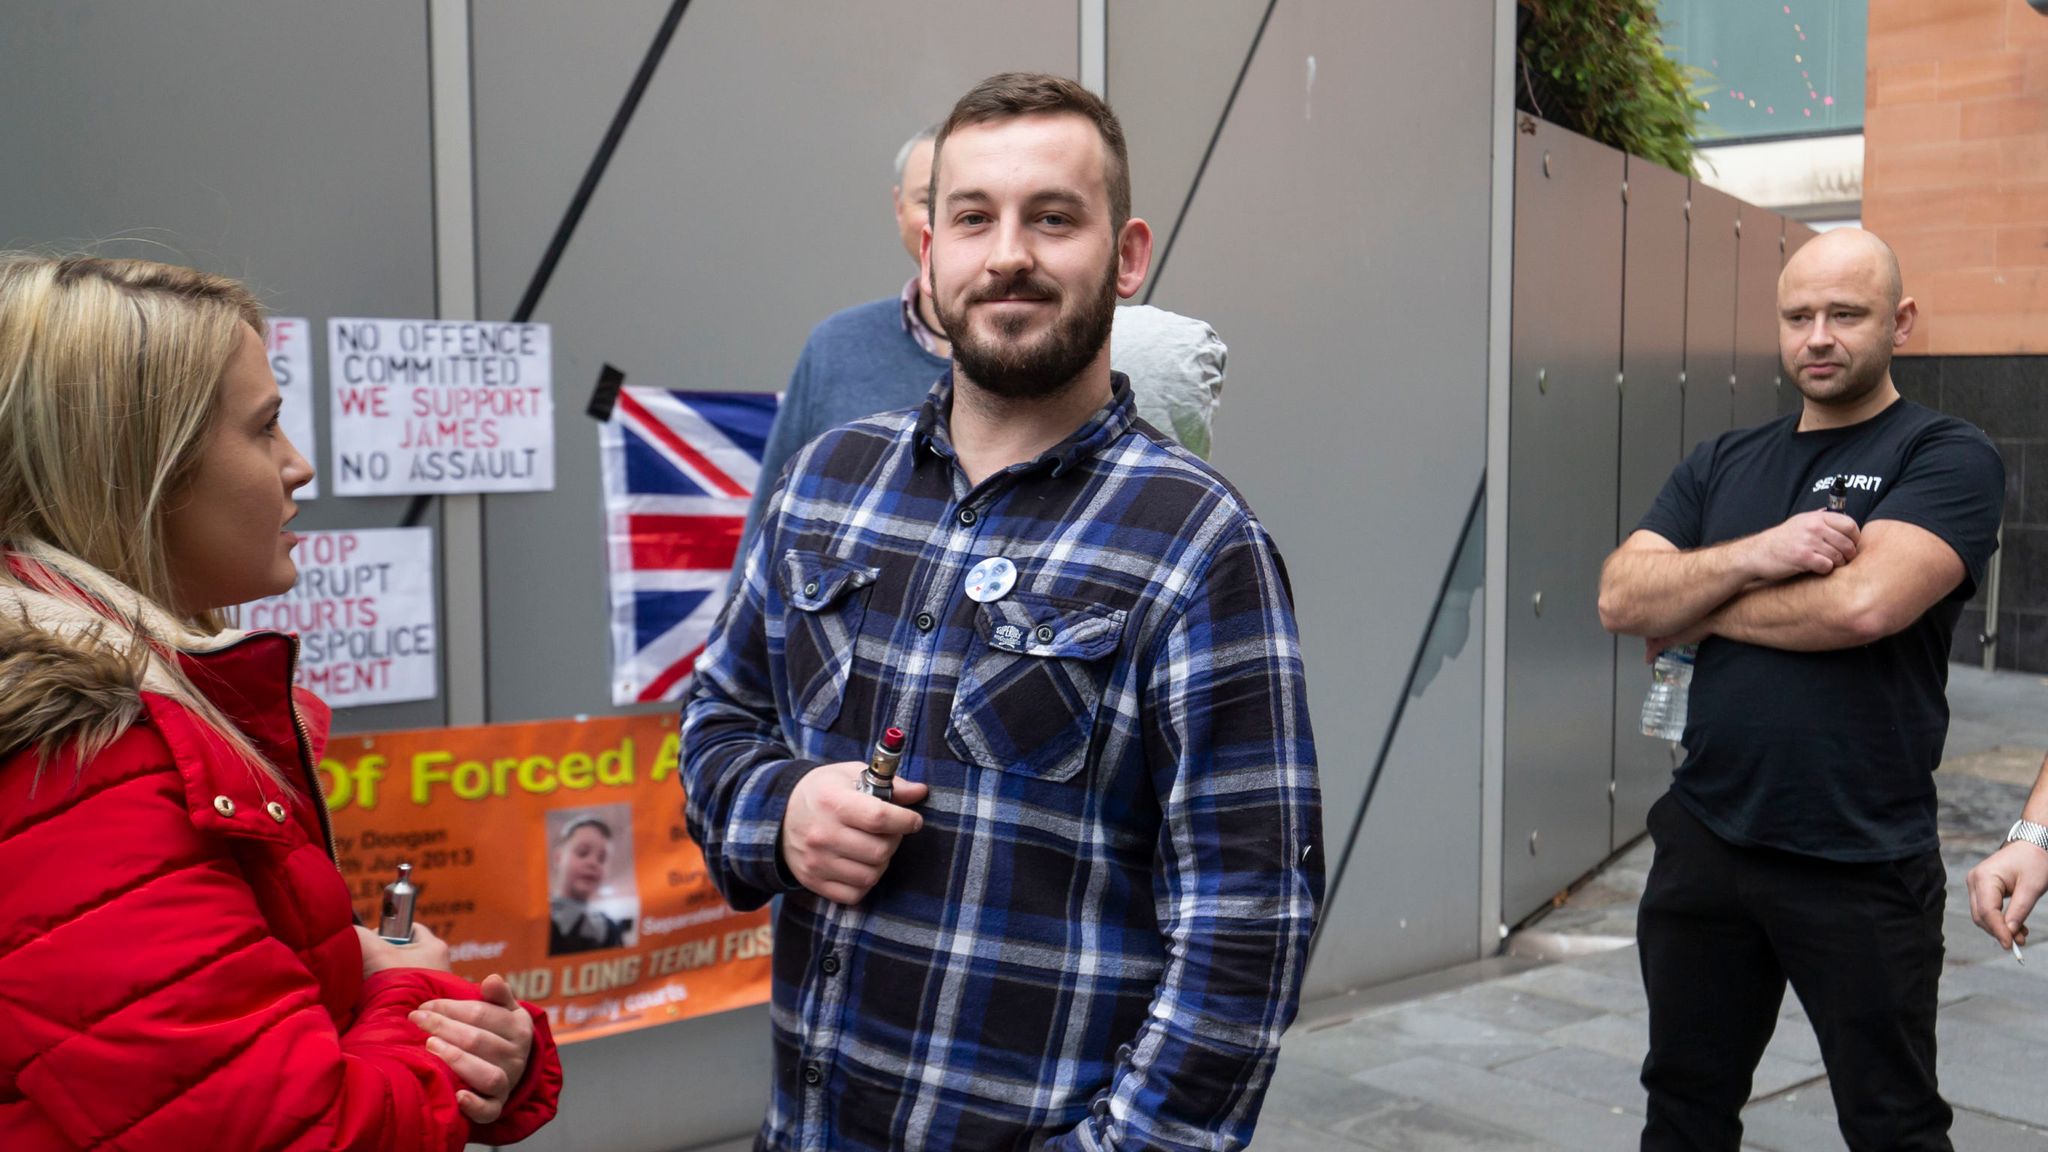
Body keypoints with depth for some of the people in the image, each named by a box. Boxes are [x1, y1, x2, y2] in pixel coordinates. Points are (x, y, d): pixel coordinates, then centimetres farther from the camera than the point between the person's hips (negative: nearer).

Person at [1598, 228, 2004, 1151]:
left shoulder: (1945, 457, -6)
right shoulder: (1723, 464, 10)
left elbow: (1862, 602, -24)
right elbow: (1620, 599, -2)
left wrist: (1699, 609, -8)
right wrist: (1755, 557, -18)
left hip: (1860, 866, -5)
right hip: (1703, 841, 5)